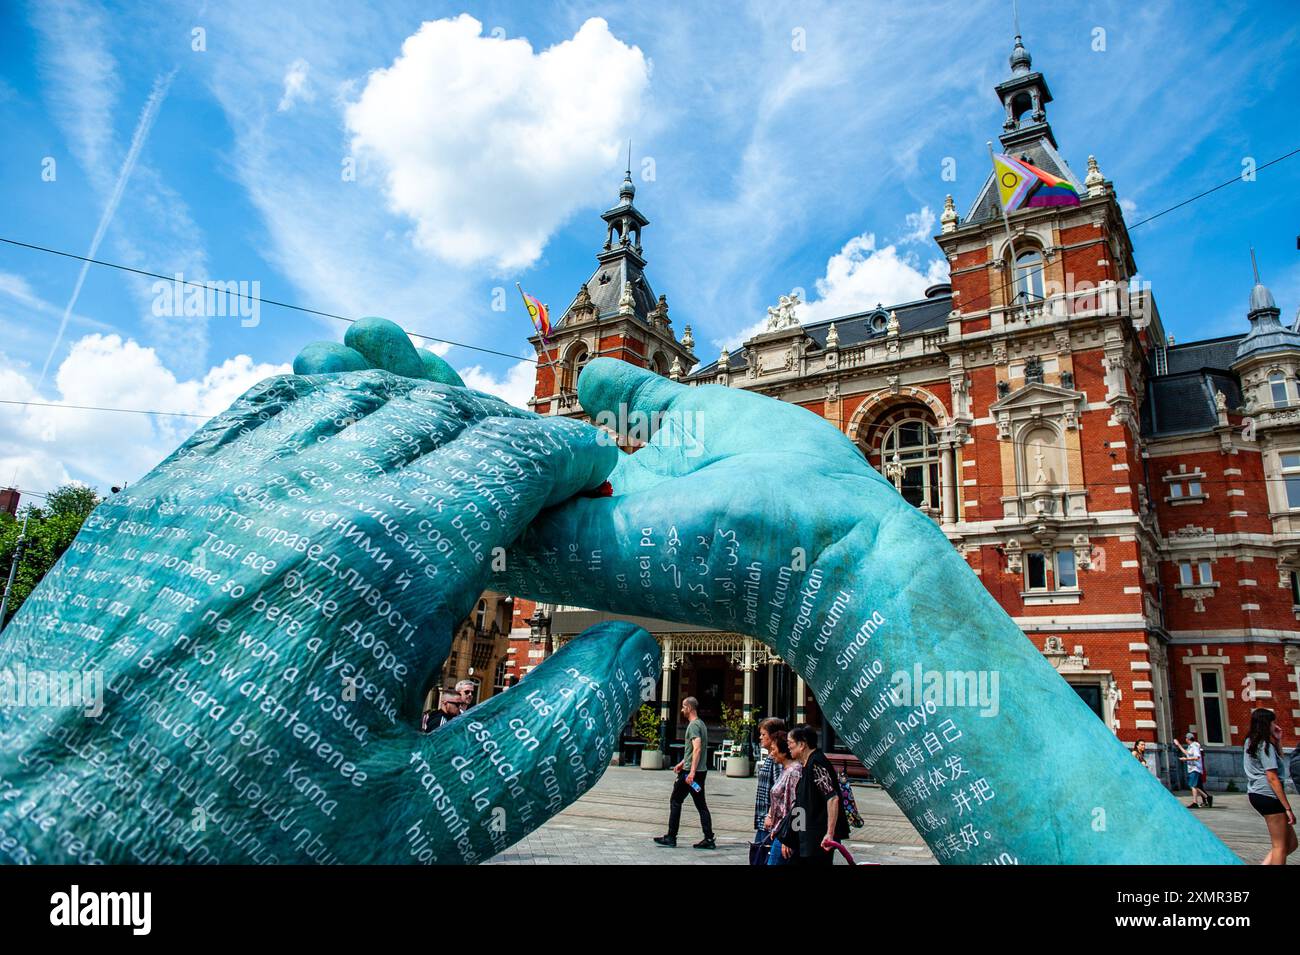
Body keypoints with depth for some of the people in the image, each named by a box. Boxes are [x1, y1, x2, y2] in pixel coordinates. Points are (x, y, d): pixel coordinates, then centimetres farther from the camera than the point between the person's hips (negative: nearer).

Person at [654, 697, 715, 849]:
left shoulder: (693, 725, -14)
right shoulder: (701, 724, 16)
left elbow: (697, 749, -25)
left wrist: (691, 772, -28)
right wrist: (682, 762, 32)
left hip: (689, 771, -9)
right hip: (701, 771, 9)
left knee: (675, 802, 3)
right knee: (701, 805, 8)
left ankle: (671, 837, 8)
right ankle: (709, 839, 5)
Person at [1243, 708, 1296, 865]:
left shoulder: (1251, 742, 14)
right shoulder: (1265, 745, -13)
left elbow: (1278, 759, 27)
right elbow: (1272, 778, -18)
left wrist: (1278, 740, 18)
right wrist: (1288, 808, -16)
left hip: (1256, 794, 9)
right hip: (1268, 795, -9)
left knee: (1291, 843, 14)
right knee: (1281, 847, -2)